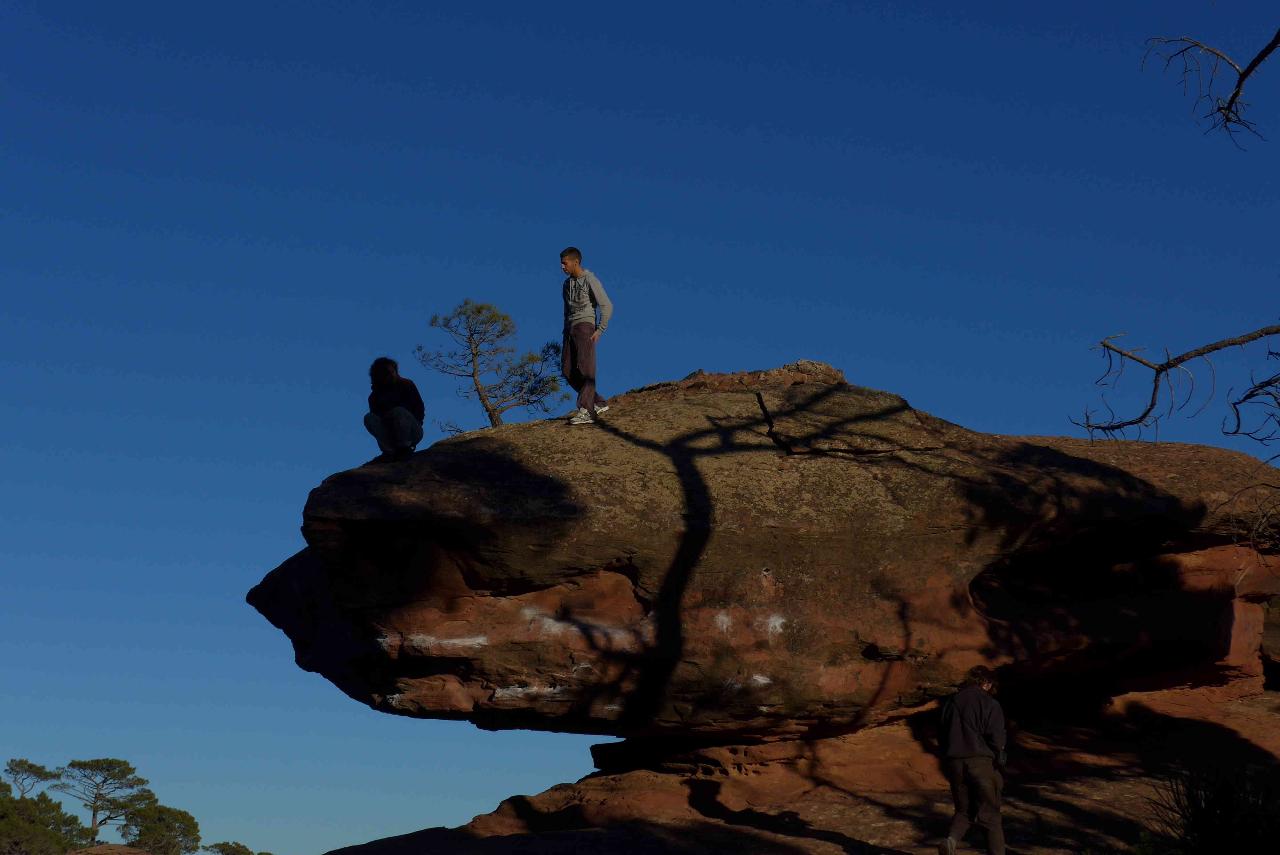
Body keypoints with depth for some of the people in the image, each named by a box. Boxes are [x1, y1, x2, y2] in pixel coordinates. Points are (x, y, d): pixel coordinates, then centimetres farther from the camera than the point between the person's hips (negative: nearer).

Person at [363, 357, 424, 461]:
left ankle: (404, 448, -22)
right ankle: (389, 451, -30)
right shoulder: (375, 397, 6)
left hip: (413, 433, -2)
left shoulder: (406, 385, 2)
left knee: (399, 412, -30)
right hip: (391, 435, 2)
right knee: (369, 417, -21)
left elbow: (420, 410, -6)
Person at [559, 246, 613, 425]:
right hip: (571, 329, 8)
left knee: (585, 369, -16)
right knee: (568, 372, 2)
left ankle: (585, 412, -24)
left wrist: (600, 330, -16)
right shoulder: (567, 283, 18)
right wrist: (566, 332, 18)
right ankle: (599, 403, 11)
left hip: (585, 326, -8)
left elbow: (607, 306, -11)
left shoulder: (590, 281, -7)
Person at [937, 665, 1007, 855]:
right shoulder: (990, 704, -4)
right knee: (990, 815, 6)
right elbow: (996, 738, -10)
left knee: (963, 810, 14)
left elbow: (941, 735, 14)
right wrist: (999, 764, 4)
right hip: (981, 762, -4)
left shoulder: (952, 701, 11)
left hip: (955, 763, 4)